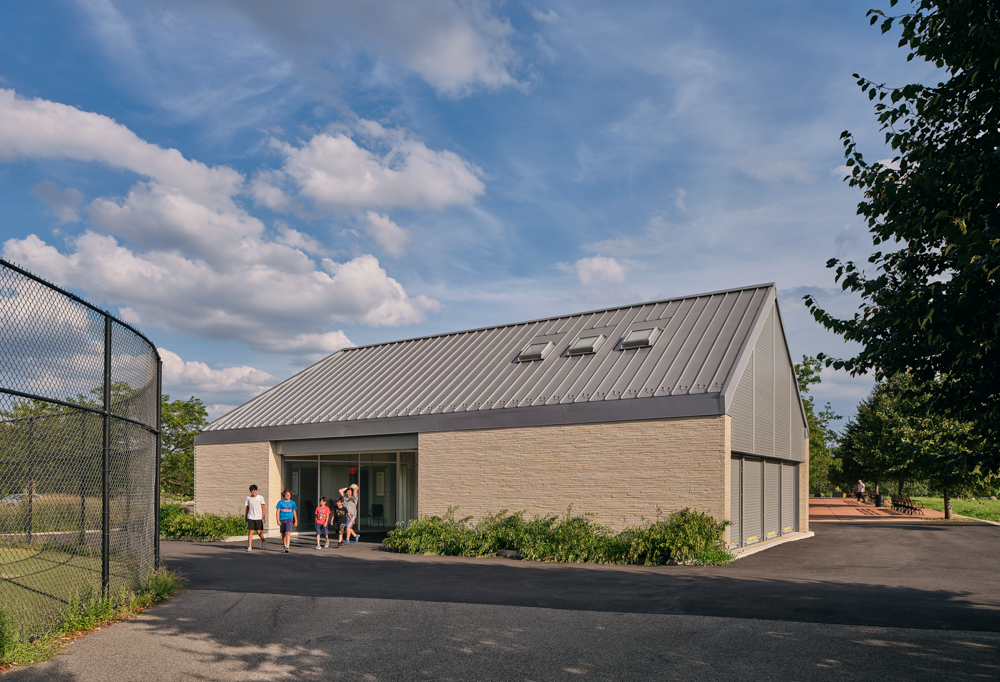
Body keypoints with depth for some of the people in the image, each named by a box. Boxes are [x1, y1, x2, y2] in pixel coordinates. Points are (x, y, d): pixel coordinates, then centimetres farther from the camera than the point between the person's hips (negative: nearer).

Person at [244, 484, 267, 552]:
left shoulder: (260, 497, 0)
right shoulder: (248, 498, 7)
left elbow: (263, 507, 0)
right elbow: (247, 508, 16)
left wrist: (263, 517, -6)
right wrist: (245, 516, 17)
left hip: (259, 518, -1)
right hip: (250, 518, 1)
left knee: (259, 532, 3)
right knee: (250, 532, -7)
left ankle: (263, 540, 32)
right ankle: (249, 547, -5)